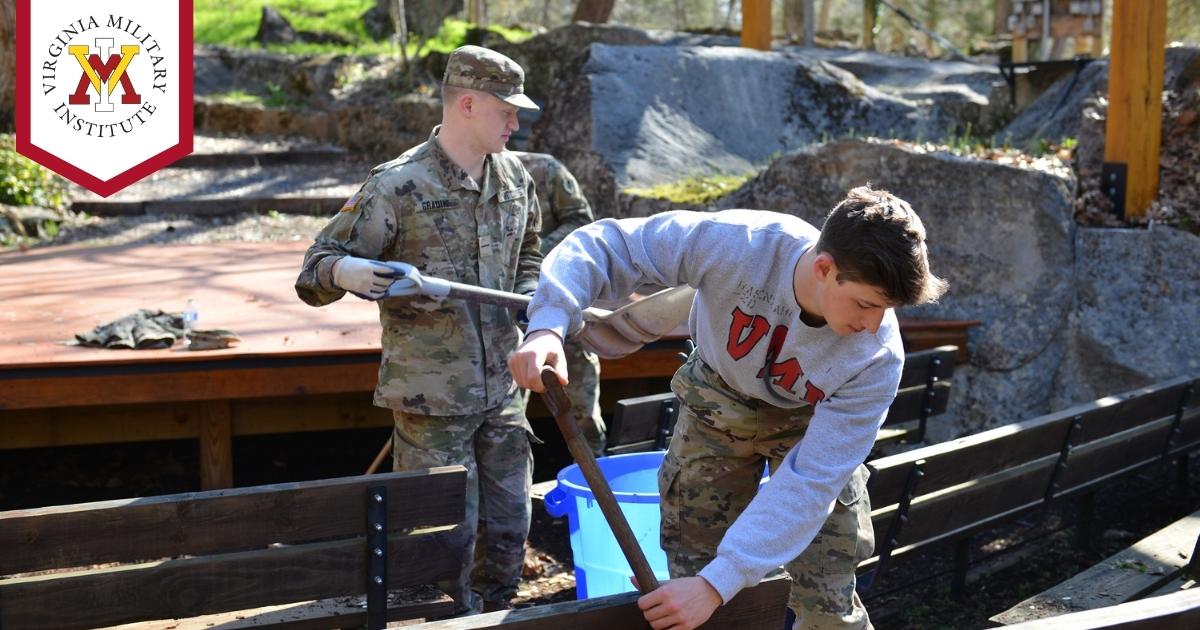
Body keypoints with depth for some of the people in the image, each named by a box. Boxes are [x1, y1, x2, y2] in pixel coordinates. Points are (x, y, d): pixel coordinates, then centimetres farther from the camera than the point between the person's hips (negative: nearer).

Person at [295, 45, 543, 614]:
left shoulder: (515, 178, 6)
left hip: (502, 391, 6)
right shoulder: (397, 186, -14)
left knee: (509, 532, 13)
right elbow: (317, 267, -13)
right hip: (431, 400, -6)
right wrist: (346, 272, -36)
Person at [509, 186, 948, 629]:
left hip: (812, 421, -1)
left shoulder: (876, 358, -34)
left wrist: (718, 584, -35)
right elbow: (605, 245, -28)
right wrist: (548, 324, -46)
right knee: (691, 574, 3)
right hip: (721, 400, 1)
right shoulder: (736, 243, -37)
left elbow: (809, 482, -32)